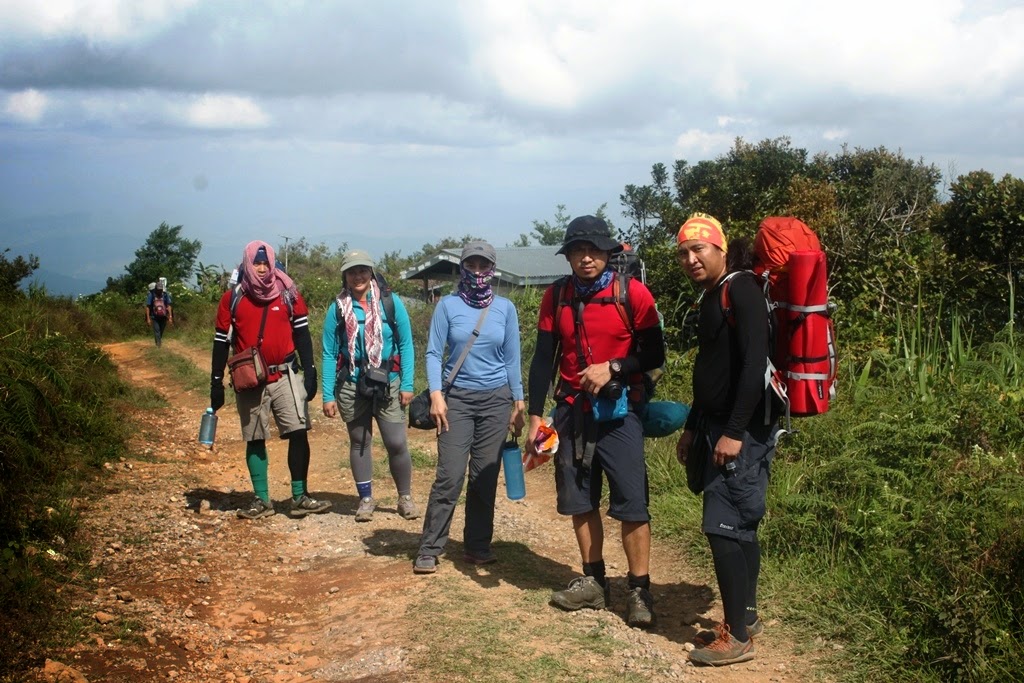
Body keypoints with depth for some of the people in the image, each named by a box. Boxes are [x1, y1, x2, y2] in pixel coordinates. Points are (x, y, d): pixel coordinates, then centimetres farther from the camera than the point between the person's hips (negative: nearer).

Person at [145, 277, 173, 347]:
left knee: (161, 331, 13)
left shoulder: (165, 294, -9)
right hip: (155, 317, -2)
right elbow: (148, 307, -9)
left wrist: (170, 317, -12)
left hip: (163, 317, 2)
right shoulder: (151, 295, -13)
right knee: (156, 331, -10)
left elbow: (169, 306, -7)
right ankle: (158, 345, -13)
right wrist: (148, 318, -12)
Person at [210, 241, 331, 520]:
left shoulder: (288, 294, 2)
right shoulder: (232, 298, 2)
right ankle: (262, 500, 16)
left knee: (298, 433, -8)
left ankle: (300, 497, 0)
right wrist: (216, 383, 4)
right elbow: (221, 342, 6)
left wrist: (310, 372, -1)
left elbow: (302, 333, 6)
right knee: (255, 441, 7)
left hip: (285, 376, 0)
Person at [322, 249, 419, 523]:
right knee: (359, 442, 11)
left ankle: (405, 497, 17)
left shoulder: (391, 302, -4)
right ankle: (366, 498, 25)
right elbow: (329, 354, 1)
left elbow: (406, 344, -1)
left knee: (397, 443, -3)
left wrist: (407, 385, -7)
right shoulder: (338, 308, -1)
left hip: (388, 383, -1)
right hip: (351, 385, 1)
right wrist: (328, 395, -3)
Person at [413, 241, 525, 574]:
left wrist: (518, 404, 6)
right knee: (449, 476, -8)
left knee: (485, 477, 5)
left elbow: (512, 358, 7)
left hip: (496, 399, 2)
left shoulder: (505, 308, 4)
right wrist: (436, 395, -13)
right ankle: (429, 549, 0)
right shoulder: (448, 305, 0)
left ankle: (477, 546, 15)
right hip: (457, 398, -2)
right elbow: (434, 353, -2)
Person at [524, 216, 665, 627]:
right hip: (573, 411, 4)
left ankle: (639, 589, 2)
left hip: (619, 411, -4)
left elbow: (654, 355, -4)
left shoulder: (633, 294, -6)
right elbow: (543, 359, 6)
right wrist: (535, 416, 2)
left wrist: (612, 368, -18)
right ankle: (594, 582, 21)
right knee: (580, 501, 9)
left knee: (631, 503, -6)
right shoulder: (556, 297, 5)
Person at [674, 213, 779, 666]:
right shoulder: (712, 296, 16)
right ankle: (745, 618, 22)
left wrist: (734, 433, -23)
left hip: (742, 432, -9)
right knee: (739, 528, 13)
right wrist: (692, 428, 22)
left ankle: (738, 636, -1)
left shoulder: (742, 290, -12)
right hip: (716, 428, 9)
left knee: (724, 527, -9)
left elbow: (755, 364, -21)